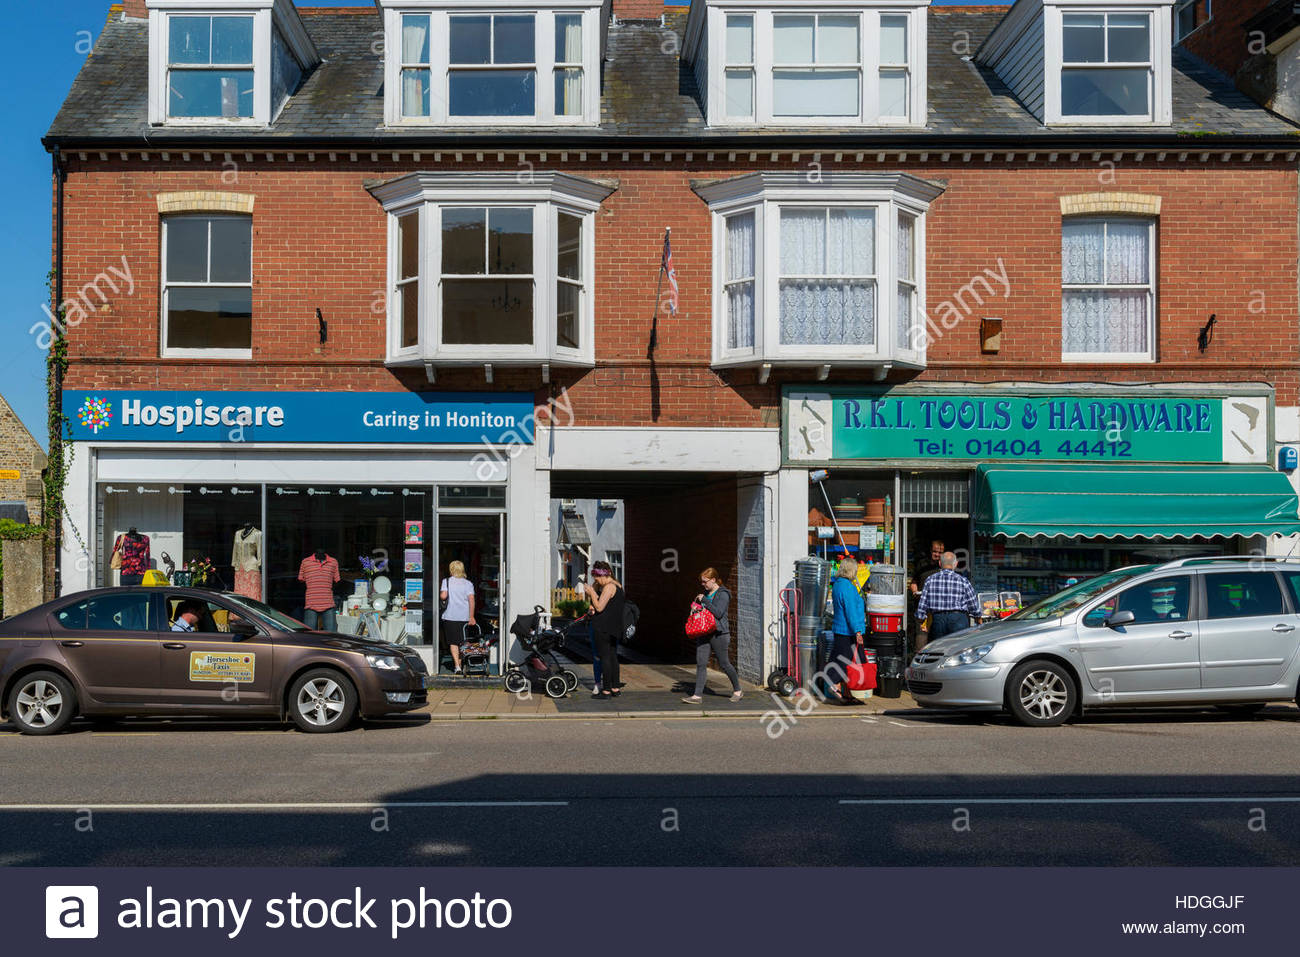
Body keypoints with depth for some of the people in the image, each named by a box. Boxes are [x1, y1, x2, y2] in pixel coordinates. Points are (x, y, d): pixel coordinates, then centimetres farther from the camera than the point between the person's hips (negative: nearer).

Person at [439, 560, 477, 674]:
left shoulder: (446, 581, 0)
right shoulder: (468, 583, 4)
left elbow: (443, 596, -12)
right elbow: (471, 599, -4)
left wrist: (440, 593, 12)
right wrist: (471, 617, -4)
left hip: (450, 617, -2)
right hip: (465, 617, 2)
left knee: (453, 642, 1)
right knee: (462, 642, 14)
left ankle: (457, 666, -11)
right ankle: (459, 664, 21)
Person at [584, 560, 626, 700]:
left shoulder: (609, 587, -16)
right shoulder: (617, 586, 15)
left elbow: (599, 607, -18)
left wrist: (591, 592, -9)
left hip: (603, 628, -10)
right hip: (614, 628, 10)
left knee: (604, 657, -5)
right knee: (613, 656, 14)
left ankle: (606, 691, -3)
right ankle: (615, 688, 19)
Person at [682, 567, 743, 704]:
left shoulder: (723, 594, -9)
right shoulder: (706, 593, 14)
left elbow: (718, 613, -21)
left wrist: (704, 600, -18)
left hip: (719, 634, -7)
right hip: (704, 633, 7)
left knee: (724, 664, 4)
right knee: (701, 663, -2)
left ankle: (737, 690, 23)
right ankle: (698, 695, -3)